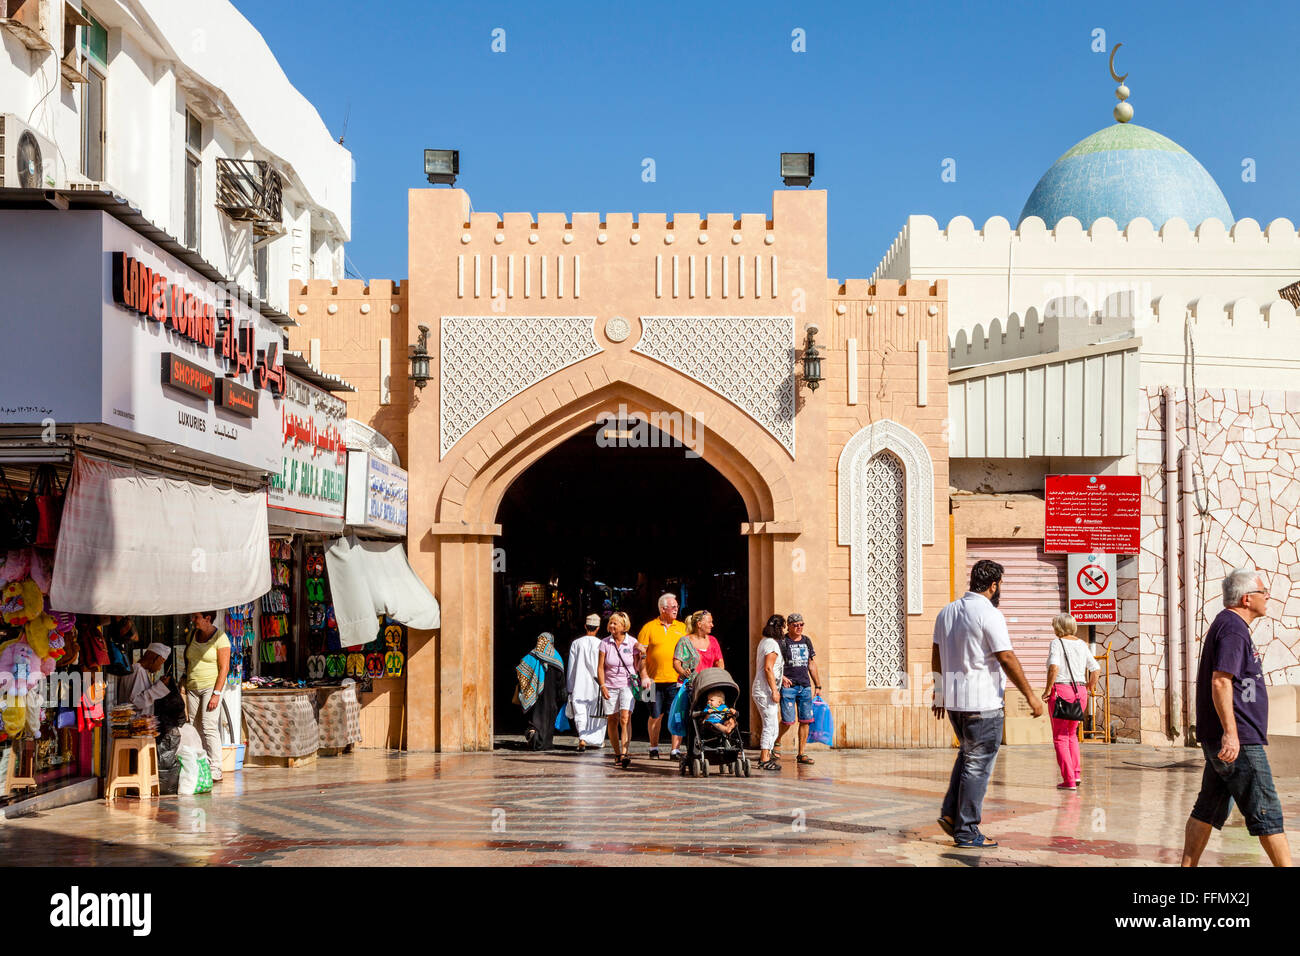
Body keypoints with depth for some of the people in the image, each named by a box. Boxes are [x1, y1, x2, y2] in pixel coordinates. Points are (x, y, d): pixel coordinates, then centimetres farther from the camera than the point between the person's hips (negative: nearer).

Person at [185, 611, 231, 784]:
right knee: (195, 728, 1)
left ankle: (215, 770, -12)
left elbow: (224, 668, -11)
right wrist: (185, 688, 13)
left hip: (212, 686, -6)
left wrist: (216, 694, -18)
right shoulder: (193, 635, 11)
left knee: (209, 727, -14)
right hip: (193, 688, 6)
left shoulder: (220, 637, -9)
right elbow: (188, 663, 18)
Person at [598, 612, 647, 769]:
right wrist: (602, 686, -6)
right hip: (610, 686, 2)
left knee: (625, 717, -17)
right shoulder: (605, 643, 1)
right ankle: (617, 754, 17)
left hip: (628, 684, -2)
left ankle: (624, 753, -23)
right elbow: (600, 667, 2)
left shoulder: (633, 643, -1)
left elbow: (638, 666, 5)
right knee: (613, 720, 3)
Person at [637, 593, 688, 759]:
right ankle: (654, 748, 21)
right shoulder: (649, 628, 4)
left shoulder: (682, 628, 10)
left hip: (676, 681, 1)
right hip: (655, 680, -1)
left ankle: (676, 750, 0)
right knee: (655, 715, 8)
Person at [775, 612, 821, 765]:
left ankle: (801, 754, 9)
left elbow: (812, 664, 20)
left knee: (806, 720, 1)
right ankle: (777, 741, 22)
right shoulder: (782, 642, -3)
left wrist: (817, 685, 18)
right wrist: (781, 676, -22)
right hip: (788, 686, -5)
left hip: (805, 686, 5)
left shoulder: (806, 641, 14)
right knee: (788, 721, -8)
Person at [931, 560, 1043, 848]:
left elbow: (936, 657, 15)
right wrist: (1030, 695, -11)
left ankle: (950, 812, 14)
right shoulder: (989, 614, -14)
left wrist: (940, 692, 23)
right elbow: (1007, 659, -17)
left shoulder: (946, 612, 10)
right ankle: (967, 832, 5)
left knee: (968, 754, 24)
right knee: (978, 765, 1)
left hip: (953, 700, 7)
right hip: (983, 702, -7)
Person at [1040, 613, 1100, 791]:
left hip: (1060, 690, -6)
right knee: (1072, 734, 22)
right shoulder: (1082, 644, 11)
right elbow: (1096, 669, 10)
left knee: (1060, 737, 2)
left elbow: (1054, 667, -22)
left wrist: (1048, 689, -14)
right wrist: (1088, 689, 19)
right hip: (1080, 692, 6)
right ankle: (1077, 772, 13)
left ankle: (1069, 780, -2)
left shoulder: (1057, 643, -7)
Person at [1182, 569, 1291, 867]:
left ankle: (1187, 865, 13)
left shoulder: (1227, 625, 19)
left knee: (1209, 808, 11)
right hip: (1238, 741, -10)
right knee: (1266, 813, -5)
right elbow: (1220, 681, -23)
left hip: (1225, 740, 10)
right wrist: (1230, 732, -28)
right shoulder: (1233, 628, -14)